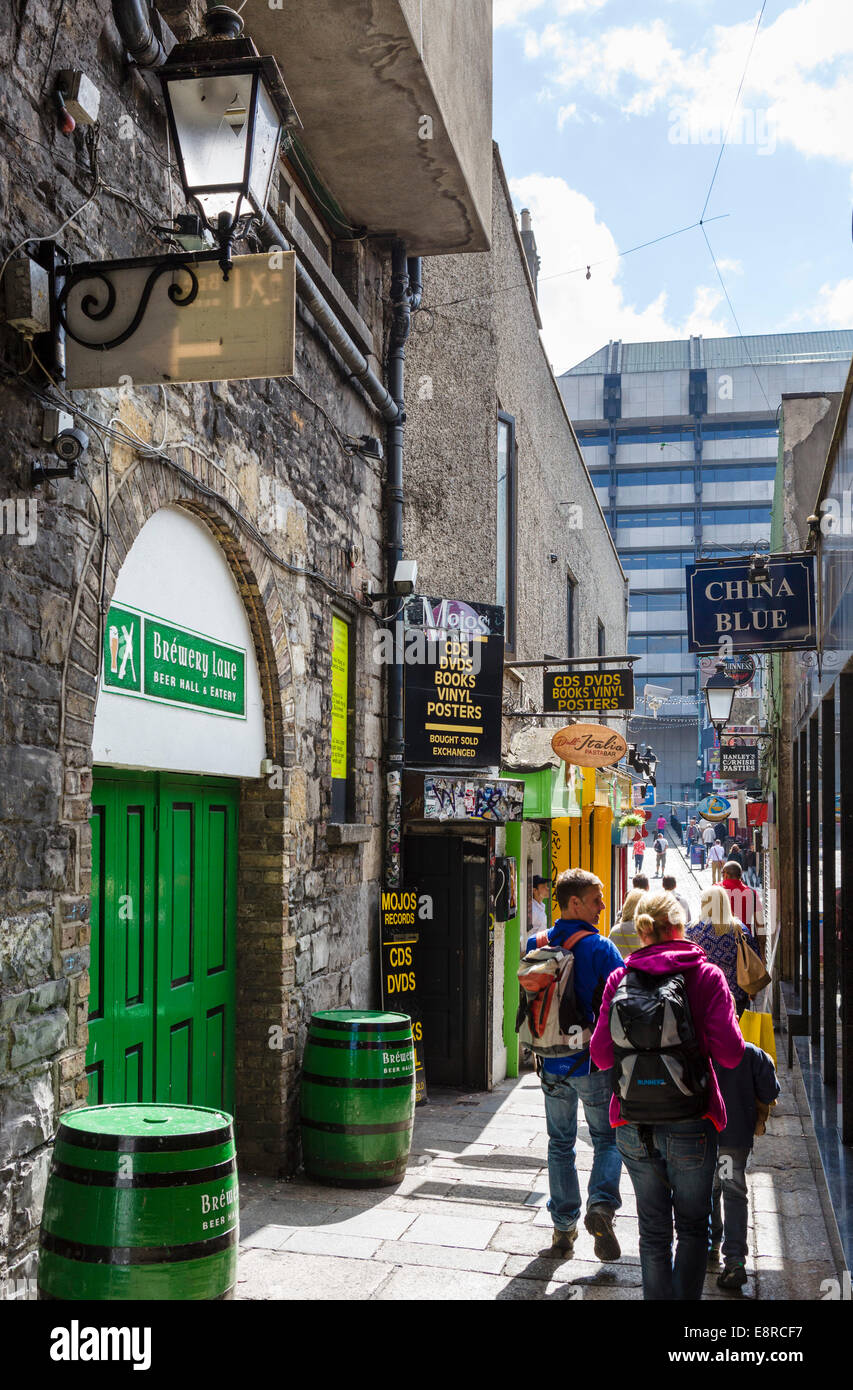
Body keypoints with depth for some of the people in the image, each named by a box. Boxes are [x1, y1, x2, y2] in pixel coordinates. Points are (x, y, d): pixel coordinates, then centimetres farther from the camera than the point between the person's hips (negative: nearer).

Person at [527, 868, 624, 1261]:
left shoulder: (536, 945, -1)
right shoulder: (599, 948, -15)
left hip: (552, 1064, 4)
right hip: (595, 1063, -4)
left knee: (560, 1144, 15)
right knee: (607, 1139, 13)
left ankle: (563, 1229, 18)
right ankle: (601, 1204, -7)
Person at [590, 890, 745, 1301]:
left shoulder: (620, 979, -4)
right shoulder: (707, 975, -9)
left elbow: (601, 1055, -5)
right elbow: (729, 1053, -14)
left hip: (634, 1125, 2)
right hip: (690, 1125, -2)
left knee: (653, 1230, 18)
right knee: (692, 1228, 16)